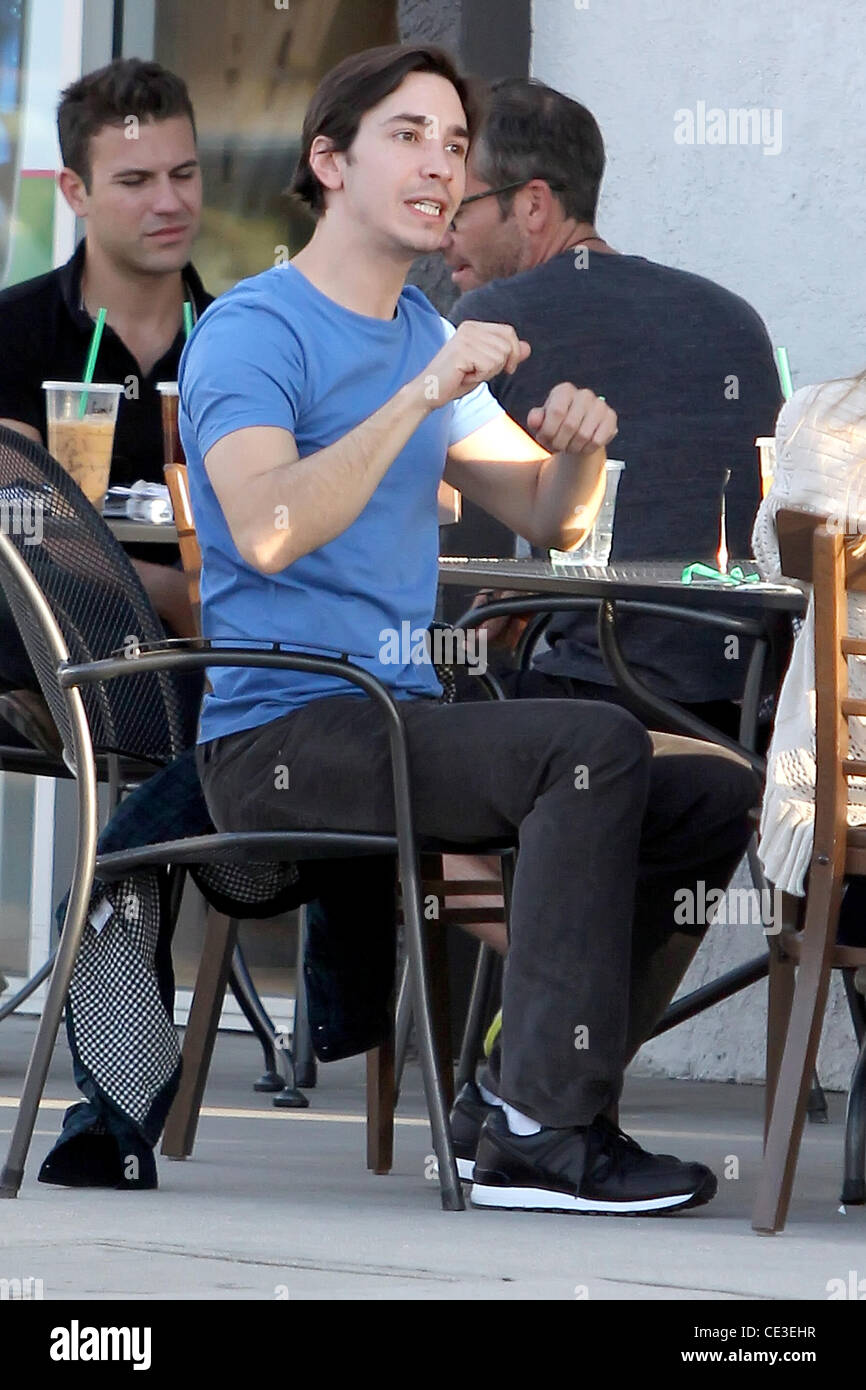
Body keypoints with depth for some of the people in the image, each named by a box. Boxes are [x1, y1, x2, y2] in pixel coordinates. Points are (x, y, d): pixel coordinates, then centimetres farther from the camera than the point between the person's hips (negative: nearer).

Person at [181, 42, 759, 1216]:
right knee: (595, 743, -29)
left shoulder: (422, 335, 20)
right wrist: (426, 393, -28)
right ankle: (543, 1137, -31)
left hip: (397, 722, 9)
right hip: (278, 738, -9)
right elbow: (266, 529, -25)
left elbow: (544, 515, 22)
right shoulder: (254, 330, -7)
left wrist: (581, 447, -1)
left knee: (717, 796, -6)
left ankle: (535, 1087, -6)